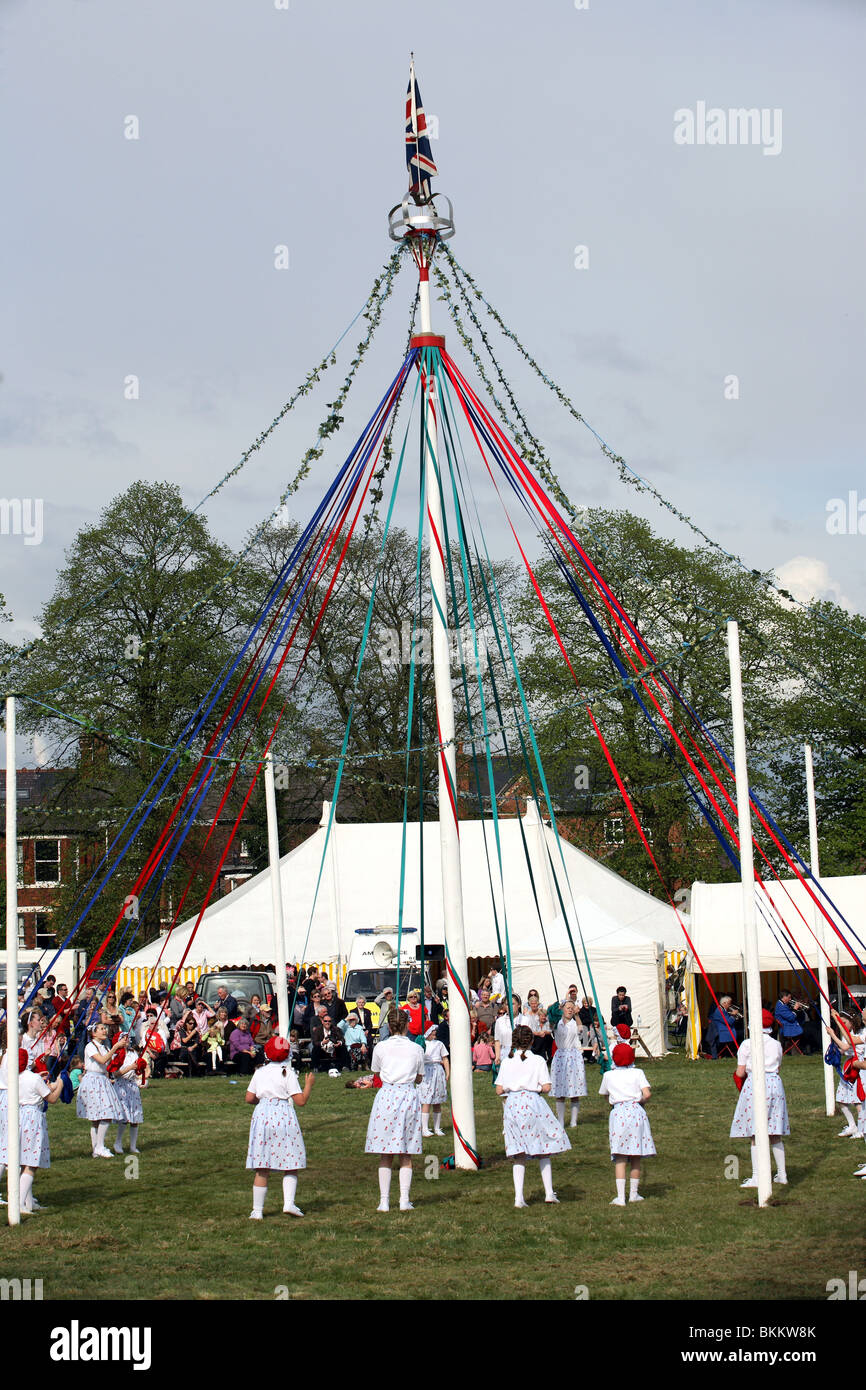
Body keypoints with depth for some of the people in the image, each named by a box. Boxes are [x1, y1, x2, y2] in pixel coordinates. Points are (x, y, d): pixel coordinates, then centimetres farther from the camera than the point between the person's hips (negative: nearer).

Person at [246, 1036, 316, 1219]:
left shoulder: (259, 1073, 6)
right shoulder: (288, 1073, -3)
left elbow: (249, 1098, 7)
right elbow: (301, 1100, -6)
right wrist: (309, 1084, 9)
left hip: (262, 1115, 3)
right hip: (284, 1118, -3)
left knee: (262, 1169, 5)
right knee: (291, 1166, 8)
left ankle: (257, 1210, 4)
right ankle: (289, 1203, -7)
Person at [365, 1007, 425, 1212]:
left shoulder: (380, 1047, -2)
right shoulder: (416, 1049, 1)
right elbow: (419, 1078, 12)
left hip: (386, 1096, -1)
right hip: (409, 1096, 1)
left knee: (384, 1155, 5)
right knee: (406, 1155, 8)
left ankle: (384, 1201, 4)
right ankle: (404, 1200, 3)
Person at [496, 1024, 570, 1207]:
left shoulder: (507, 1062, 6)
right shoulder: (537, 1060, -2)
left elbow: (499, 1090, 5)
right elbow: (546, 1088, -6)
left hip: (512, 1104, 2)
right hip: (532, 1103, -2)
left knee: (519, 1156, 6)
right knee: (543, 1151, 11)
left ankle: (518, 1197, -2)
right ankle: (549, 1192, 10)